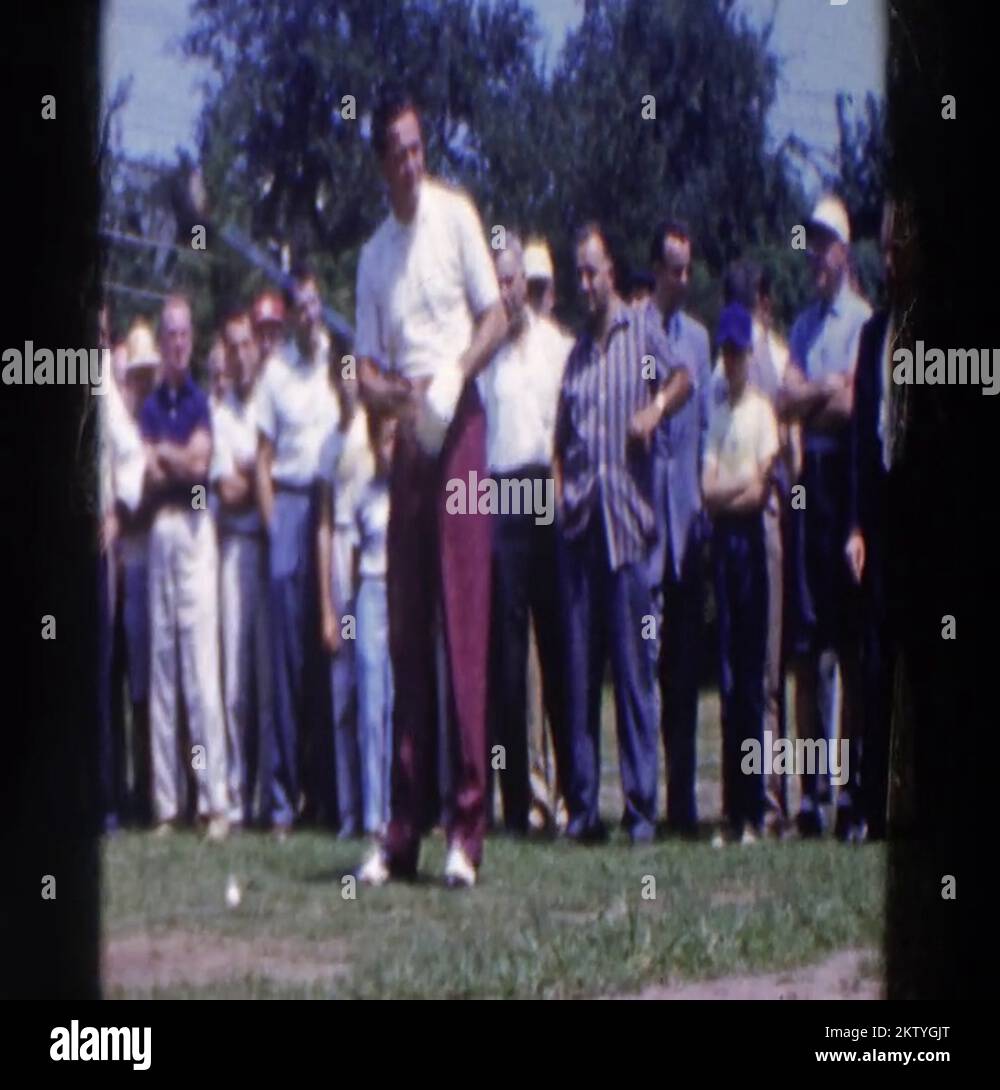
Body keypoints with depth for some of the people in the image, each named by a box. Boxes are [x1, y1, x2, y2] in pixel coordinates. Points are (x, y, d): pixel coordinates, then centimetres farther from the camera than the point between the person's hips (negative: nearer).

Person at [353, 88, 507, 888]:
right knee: (405, 634, 5)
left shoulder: (456, 216, 1)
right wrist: (396, 393, -10)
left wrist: (455, 375, -17)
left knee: (464, 626, -9)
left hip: (461, 427, -5)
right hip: (406, 434, 5)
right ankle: (405, 829, 9)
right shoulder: (374, 254, 14)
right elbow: (368, 371, 12)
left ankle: (467, 826, -9)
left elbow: (496, 318, -1)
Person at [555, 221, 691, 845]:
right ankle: (583, 806, 6)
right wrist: (561, 489, 11)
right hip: (579, 524, 5)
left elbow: (683, 376, -8)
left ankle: (642, 806, -4)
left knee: (634, 668, -6)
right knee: (580, 670, 3)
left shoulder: (644, 329, 6)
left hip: (628, 519, -5)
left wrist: (657, 407, -27)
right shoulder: (577, 354, 21)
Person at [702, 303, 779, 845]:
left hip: (750, 537, -6)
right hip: (721, 540, 6)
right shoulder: (717, 413, 15)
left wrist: (724, 491, -1)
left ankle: (753, 811, -4)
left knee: (750, 674, -6)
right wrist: (740, 487, -8)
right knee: (727, 675, 6)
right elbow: (708, 488, 7)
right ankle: (731, 810, 8)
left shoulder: (762, 410, -2)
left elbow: (759, 489, -10)